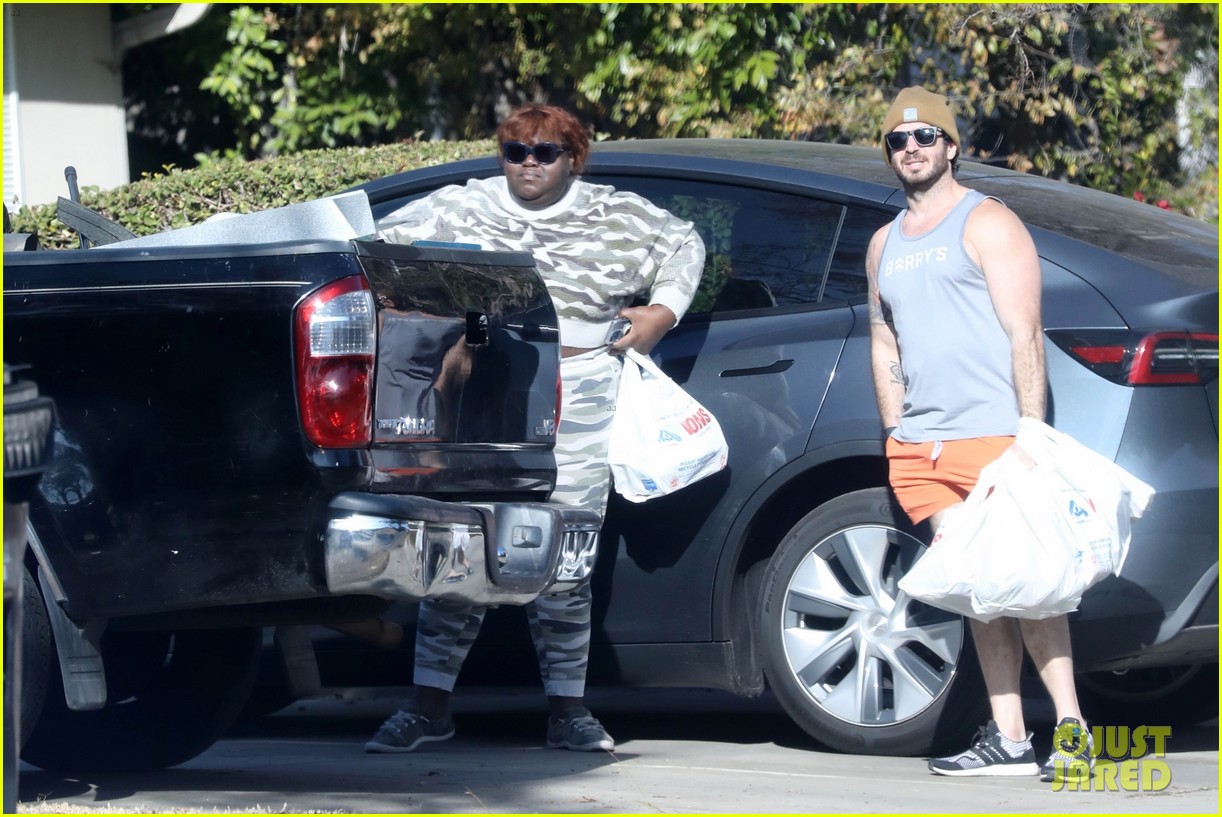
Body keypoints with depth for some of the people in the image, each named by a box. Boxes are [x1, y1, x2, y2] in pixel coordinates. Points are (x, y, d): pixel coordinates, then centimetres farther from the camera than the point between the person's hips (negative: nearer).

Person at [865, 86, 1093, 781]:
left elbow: (1025, 334, -6)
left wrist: (1030, 433, -15)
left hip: (994, 435, -6)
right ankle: (1008, 738, 1)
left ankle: (1072, 731, -9)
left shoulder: (987, 223, 1)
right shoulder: (885, 245, 22)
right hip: (923, 450, 6)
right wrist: (897, 435, 14)